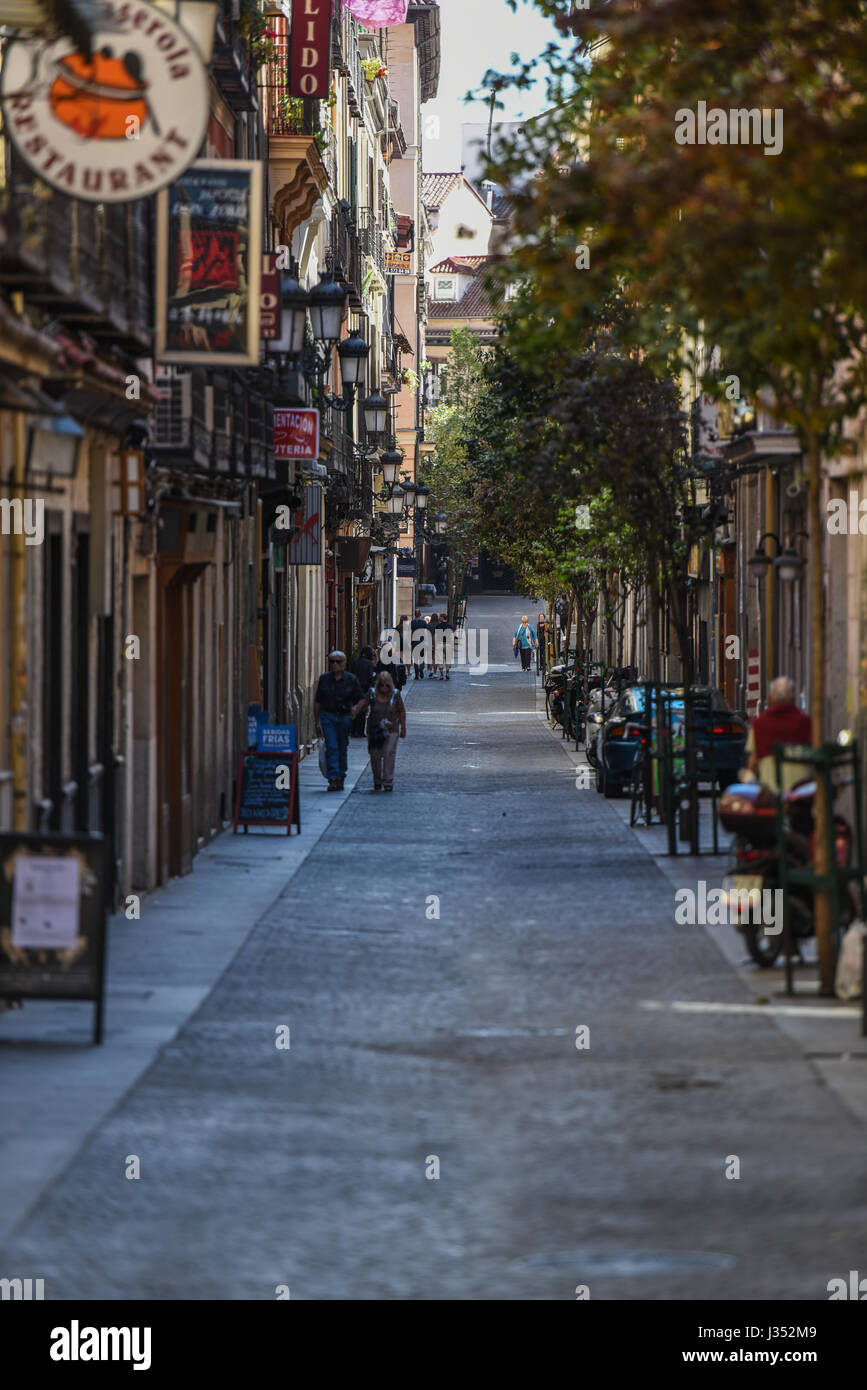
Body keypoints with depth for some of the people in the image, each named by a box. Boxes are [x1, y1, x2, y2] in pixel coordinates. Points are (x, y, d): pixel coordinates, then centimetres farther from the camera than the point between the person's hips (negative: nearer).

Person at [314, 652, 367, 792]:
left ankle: (341, 777, 23)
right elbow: (317, 702, 8)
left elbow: (363, 699, 7)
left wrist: (356, 710, -11)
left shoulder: (351, 679, 2)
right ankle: (333, 780, -17)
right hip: (328, 716, 0)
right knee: (332, 748, -12)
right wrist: (317, 722, 5)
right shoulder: (324, 679, 4)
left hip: (345, 717, 0)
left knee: (342, 749, 8)